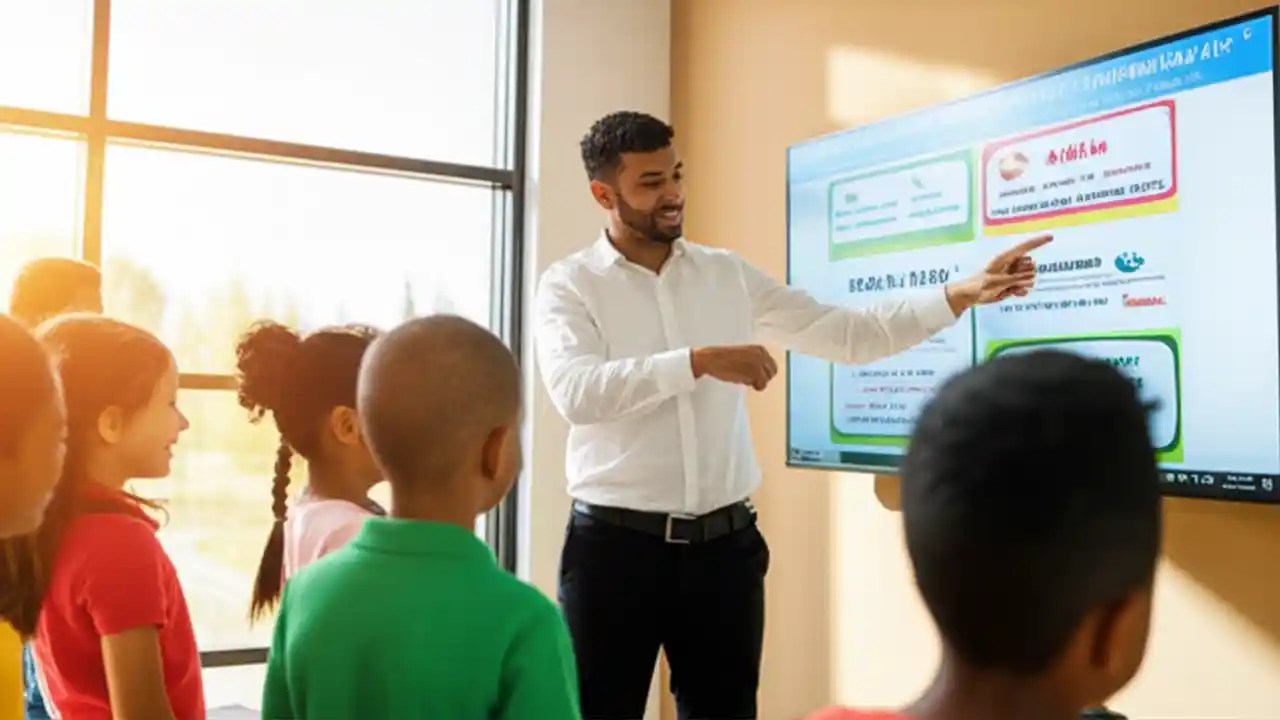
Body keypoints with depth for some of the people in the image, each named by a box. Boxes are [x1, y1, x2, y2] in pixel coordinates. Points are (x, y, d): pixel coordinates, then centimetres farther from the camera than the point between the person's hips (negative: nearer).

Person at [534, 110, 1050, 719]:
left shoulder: (728, 275, 8)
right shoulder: (569, 285, -3)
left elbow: (848, 334, 7)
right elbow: (576, 392, -21)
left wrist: (963, 294, -1)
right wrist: (699, 361, -25)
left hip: (724, 543, 4)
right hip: (616, 544, -3)